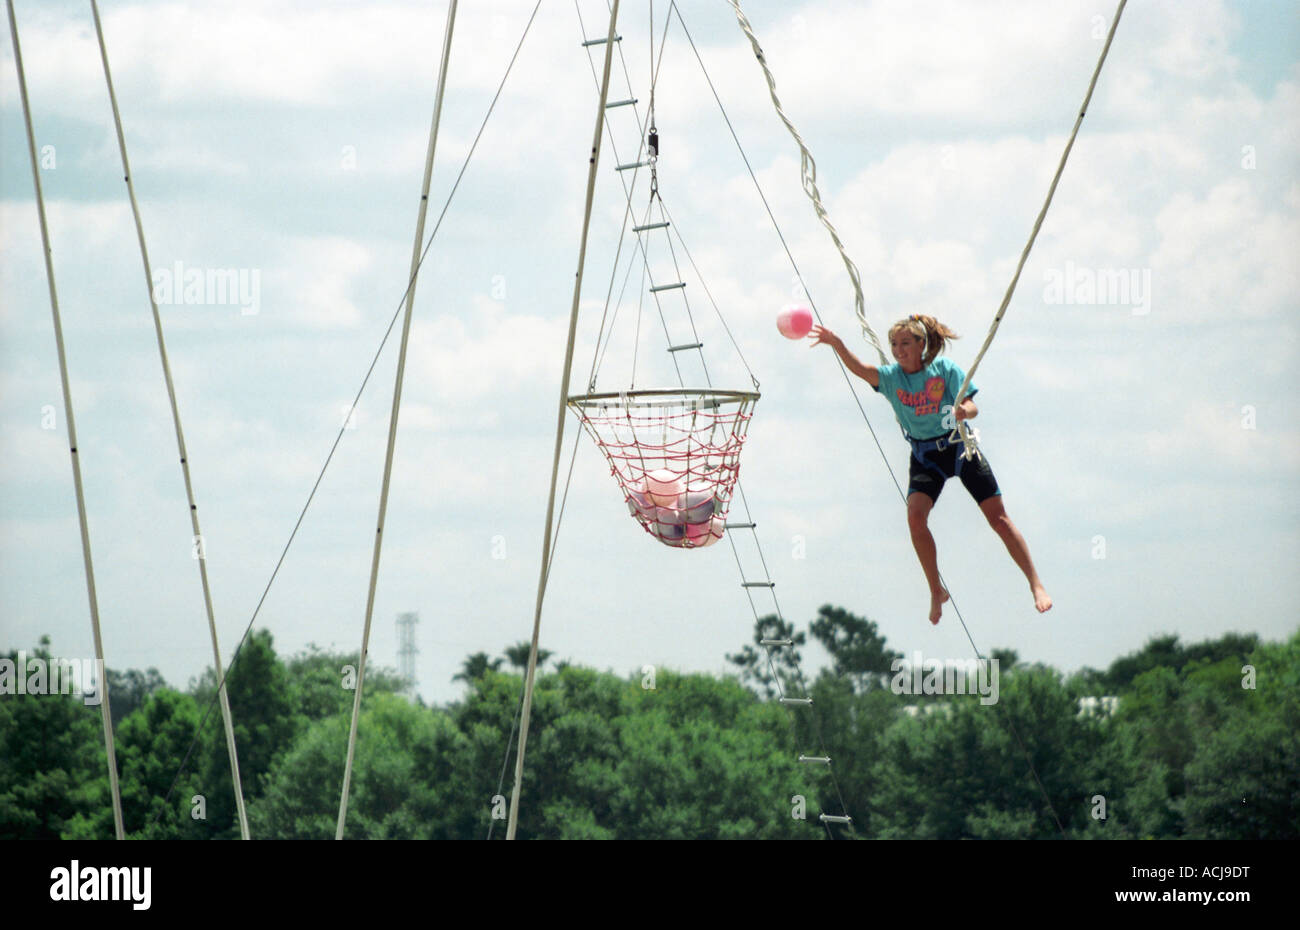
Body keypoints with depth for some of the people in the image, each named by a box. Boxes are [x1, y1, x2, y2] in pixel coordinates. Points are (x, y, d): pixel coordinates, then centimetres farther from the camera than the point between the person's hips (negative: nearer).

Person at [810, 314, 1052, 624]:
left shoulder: (944, 368, -9)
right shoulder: (891, 377, -7)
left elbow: (972, 406, -10)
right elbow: (859, 368, -26)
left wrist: (964, 410, -35)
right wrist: (836, 344, -44)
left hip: (959, 446, -1)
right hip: (924, 455, 1)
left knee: (998, 517, -3)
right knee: (915, 517, -21)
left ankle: (1036, 585, 6)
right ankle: (936, 591, -6)